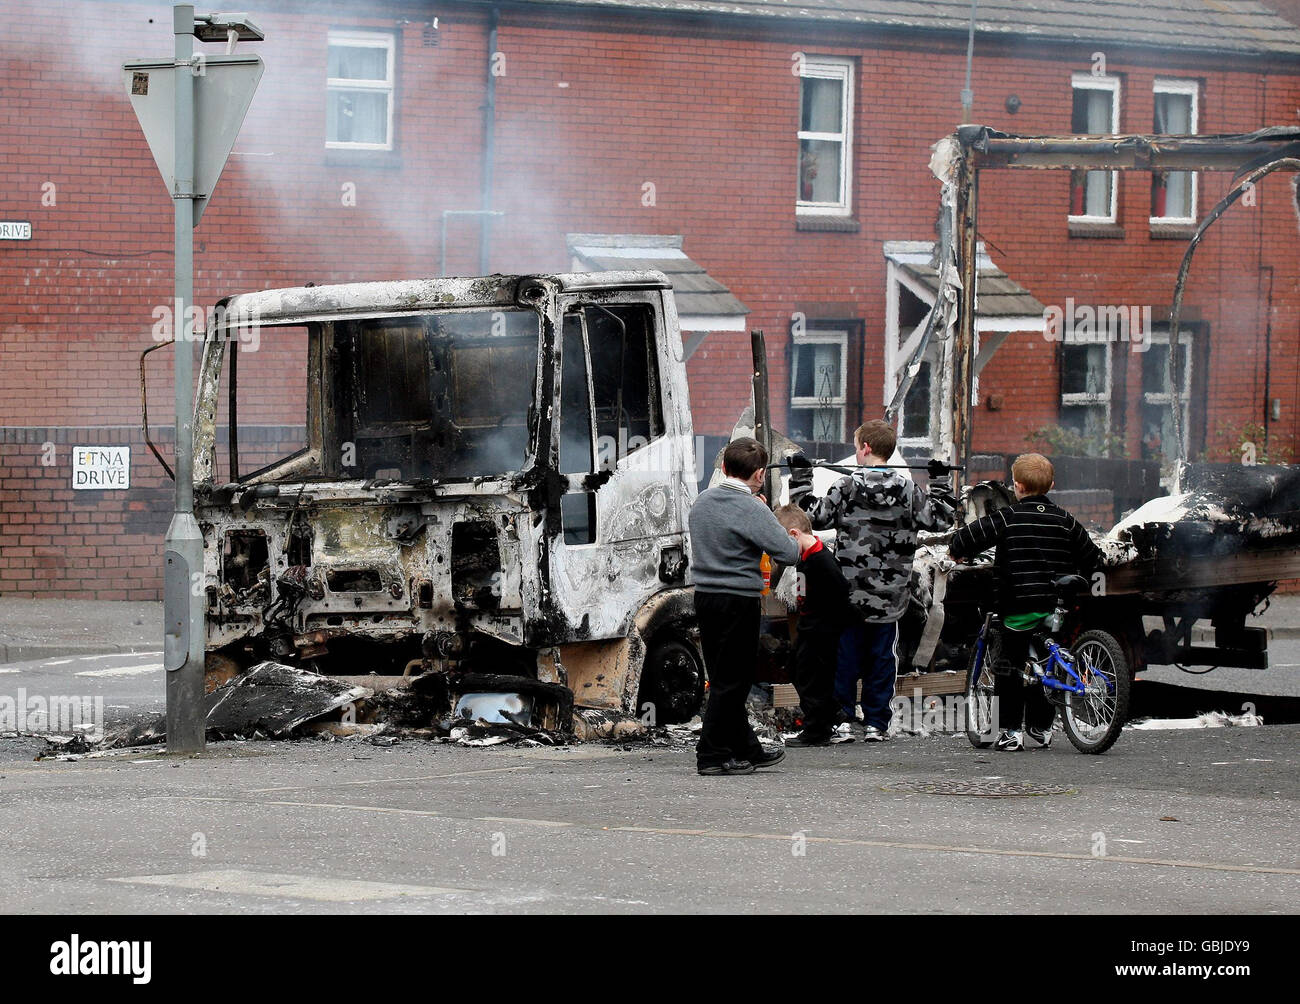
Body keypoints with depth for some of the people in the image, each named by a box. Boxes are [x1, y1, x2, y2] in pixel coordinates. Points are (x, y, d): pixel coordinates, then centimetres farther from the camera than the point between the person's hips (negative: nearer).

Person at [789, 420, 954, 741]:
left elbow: (813, 515, -5)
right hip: (889, 595, 2)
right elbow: (938, 518, 7)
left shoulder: (847, 487, -10)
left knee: (845, 657, 6)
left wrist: (800, 478, 5)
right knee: (882, 658, 9)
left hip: (849, 592, -2)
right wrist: (941, 482, 21)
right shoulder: (906, 490, -2)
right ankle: (876, 723, 9)